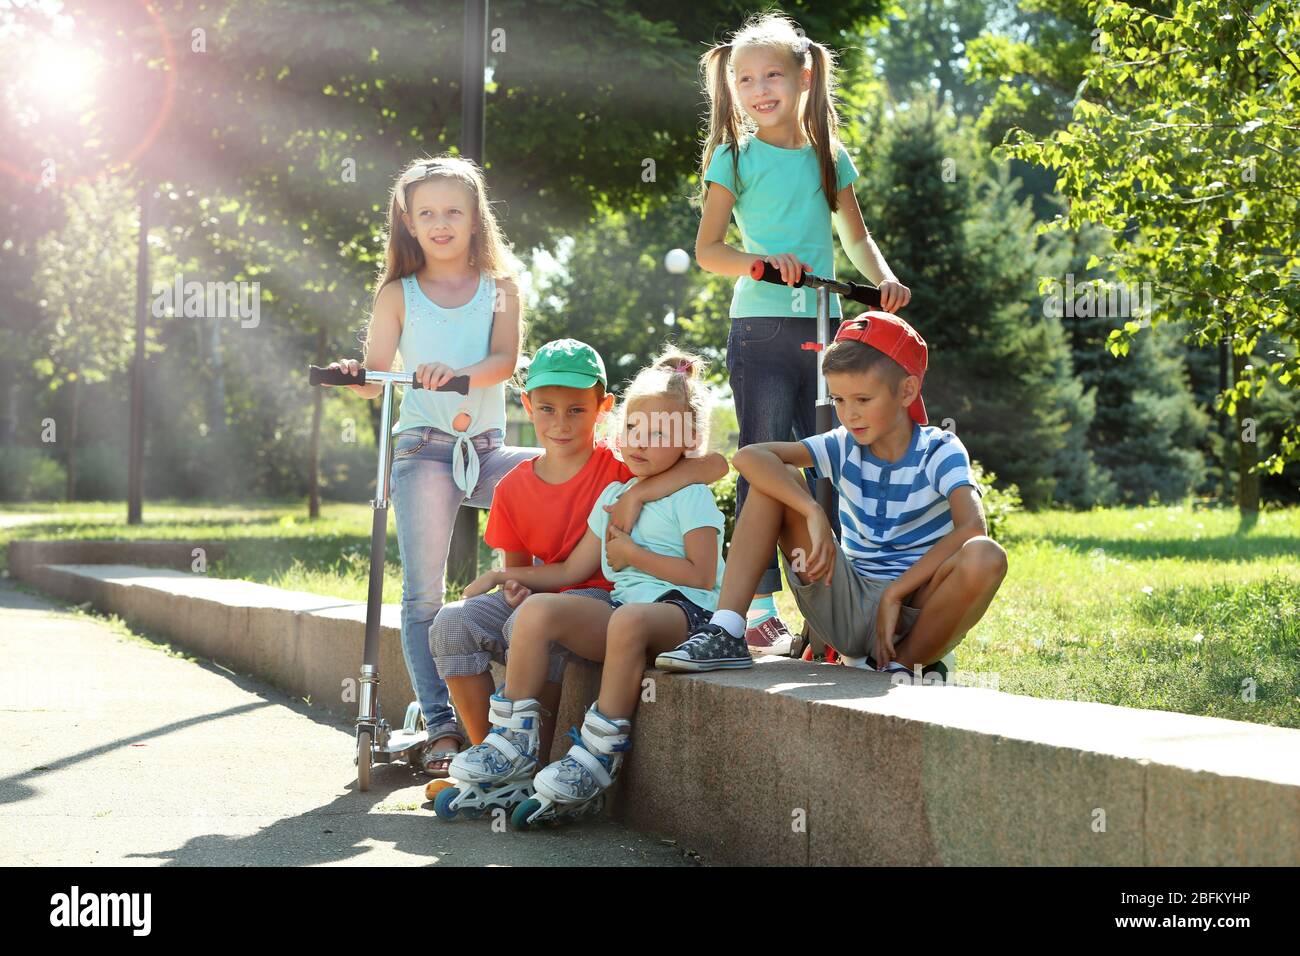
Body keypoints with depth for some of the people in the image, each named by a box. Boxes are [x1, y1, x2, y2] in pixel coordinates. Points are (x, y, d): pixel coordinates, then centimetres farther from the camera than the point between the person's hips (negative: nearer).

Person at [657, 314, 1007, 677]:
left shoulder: (941, 450, -9)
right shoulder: (844, 447, 0)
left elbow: (973, 527, -29)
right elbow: (749, 456, -14)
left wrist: (895, 594, -28)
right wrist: (814, 514, -28)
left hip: (913, 615, -3)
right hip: (848, 606, 3)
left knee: (986, 557, -36)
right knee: (775, 478, -8)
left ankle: (902, 665, -12)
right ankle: (726, 634, -18)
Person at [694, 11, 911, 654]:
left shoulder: (829, 157, 12)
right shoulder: (735, 158, 2)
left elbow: (855, 236, 20)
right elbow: (707, 250, -1)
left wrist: (883, 278, 1)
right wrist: (760, 262, -19)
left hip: (823, 324, 4)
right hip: (761, 328, -4)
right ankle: (758, 606, -4)